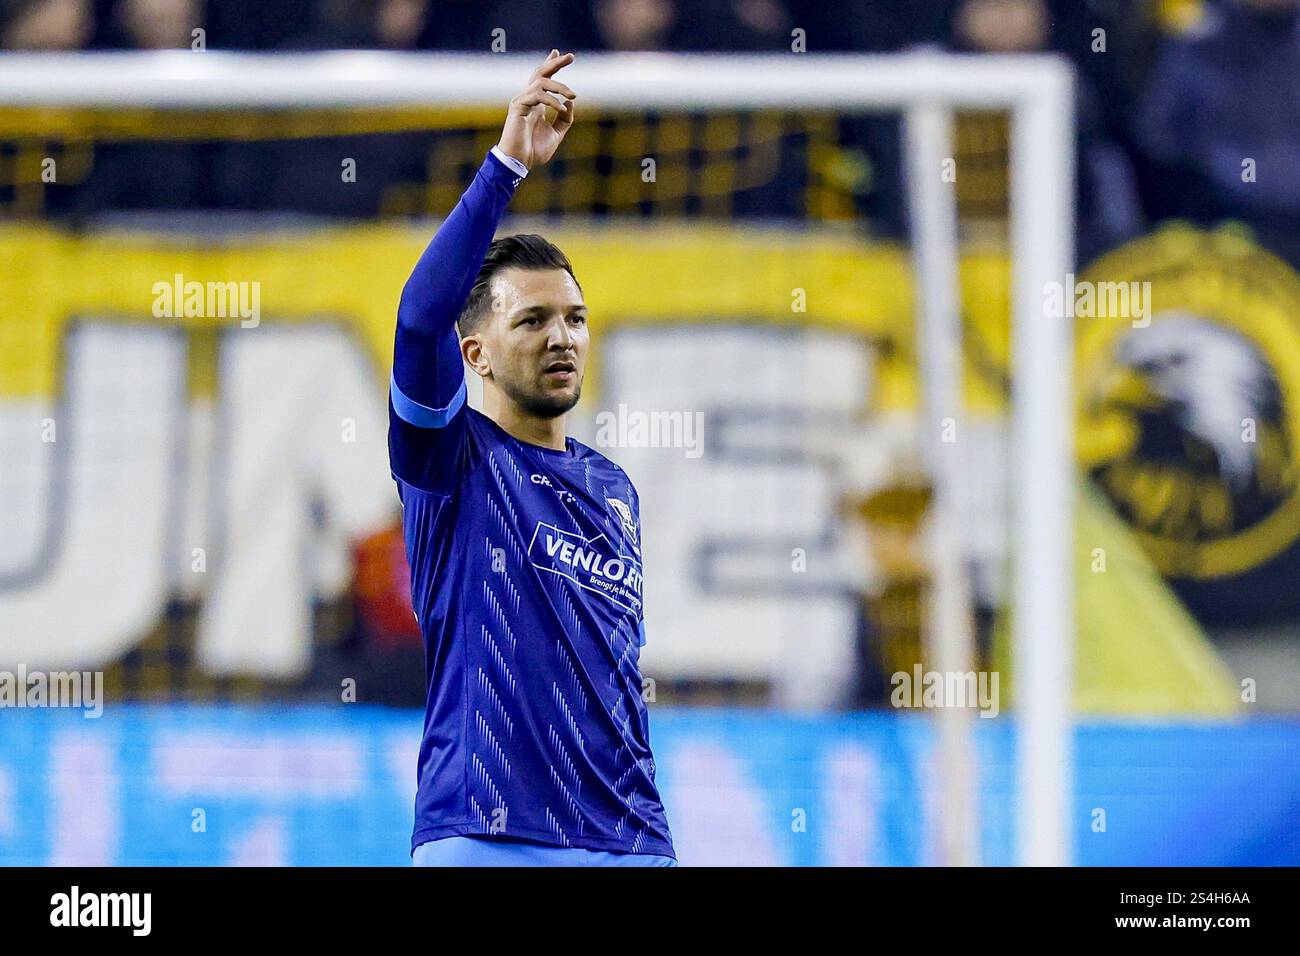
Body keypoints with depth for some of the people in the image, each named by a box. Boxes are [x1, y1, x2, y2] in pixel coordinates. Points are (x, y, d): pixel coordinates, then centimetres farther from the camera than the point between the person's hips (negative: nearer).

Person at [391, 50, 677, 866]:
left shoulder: (614, 490, 18)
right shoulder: (452, 456, 1)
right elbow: (421, 317, -18)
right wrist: (507, 165, -23)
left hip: (628, 844, 5)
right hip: (483, 843, -5)